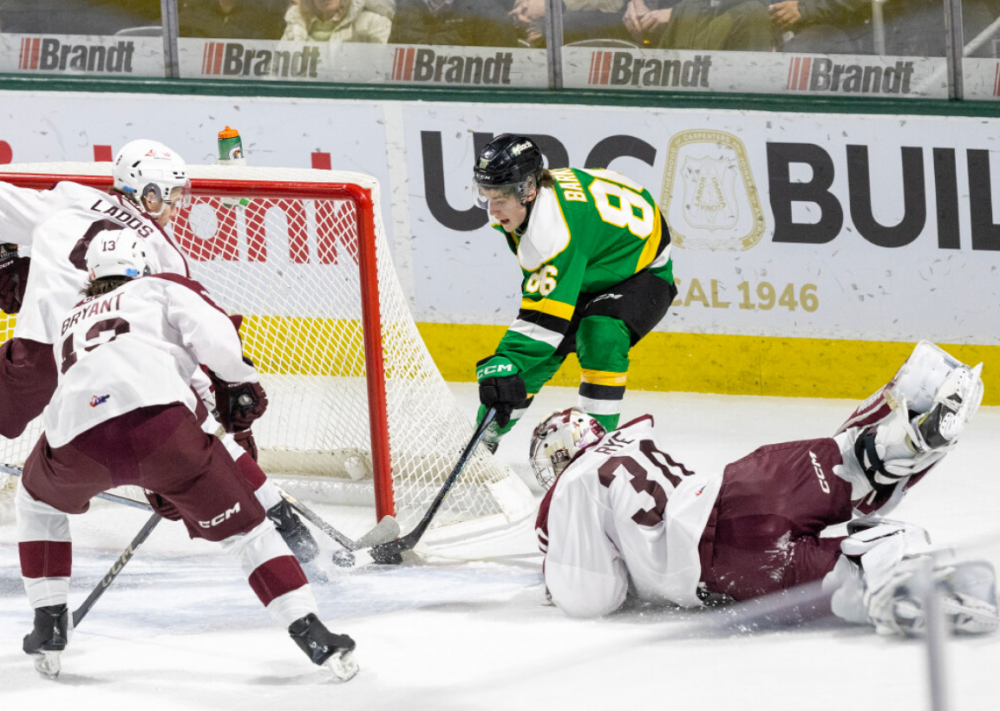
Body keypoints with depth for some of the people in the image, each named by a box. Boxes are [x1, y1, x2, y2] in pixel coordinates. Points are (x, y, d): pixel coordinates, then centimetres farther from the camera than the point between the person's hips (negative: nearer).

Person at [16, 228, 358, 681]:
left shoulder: (71, 319, 41)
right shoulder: (161, 287, 27)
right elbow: (212, 332, 5)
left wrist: (155, 486, 48)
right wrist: (239, 383, 21)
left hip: (78, 439, 3)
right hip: (157, 417, -3)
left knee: (37, 502, 35)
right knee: (240, 523, 10)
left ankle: (49, 625, 28)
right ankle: (311, 634, 0)